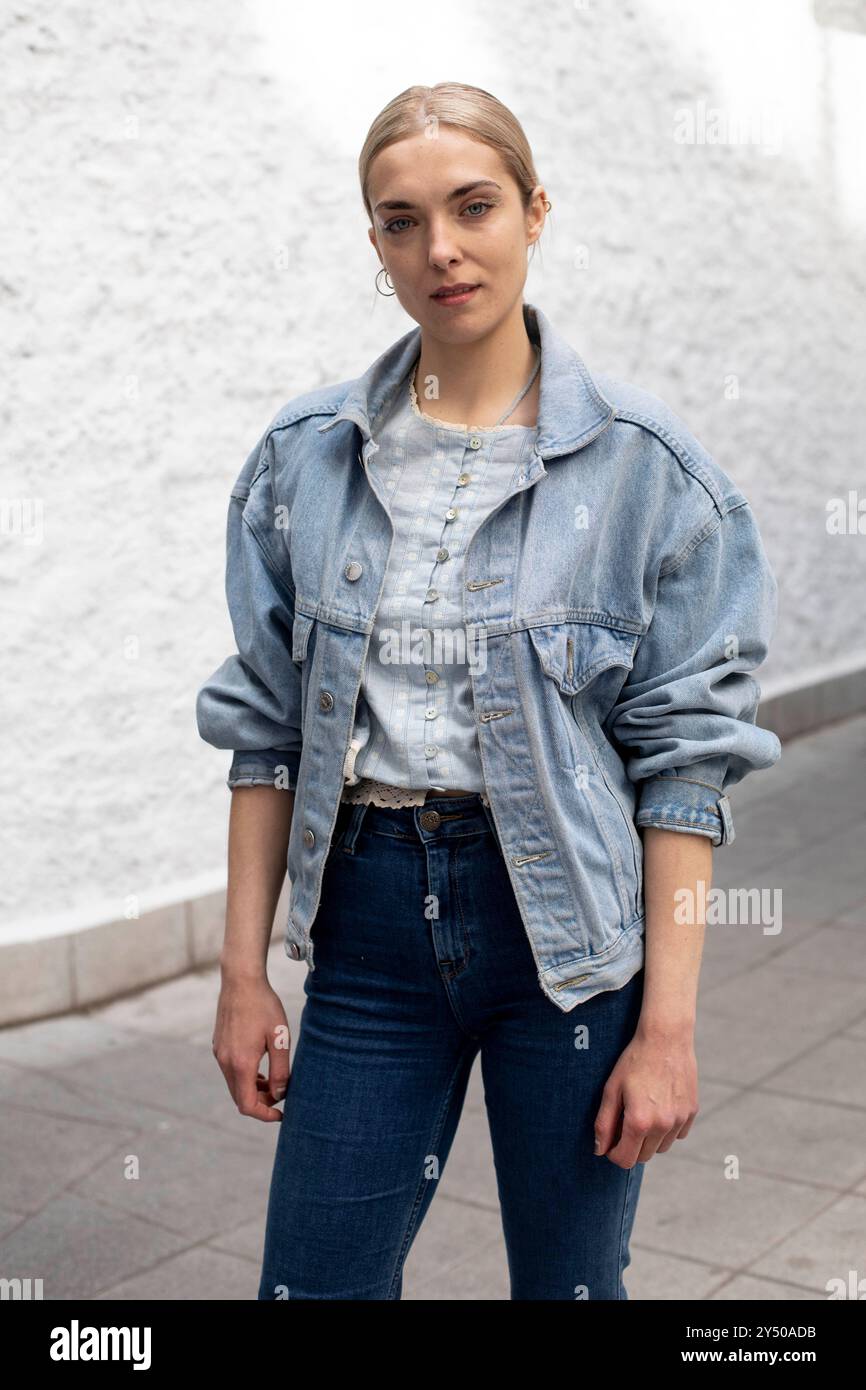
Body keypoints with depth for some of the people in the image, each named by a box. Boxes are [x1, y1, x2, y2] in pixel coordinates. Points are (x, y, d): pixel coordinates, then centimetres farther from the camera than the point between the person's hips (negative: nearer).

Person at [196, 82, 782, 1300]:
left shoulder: (643, 464, -5)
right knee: (313, 1280, 9)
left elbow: (685, 757, -6)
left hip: (570, 921, -2)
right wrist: (244, 971, 5)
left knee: (570, 1278, 13)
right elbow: (266, 729, 7)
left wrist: (668, 1022, -9)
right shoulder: (304, 456, 3)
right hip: (370, 915, 2)